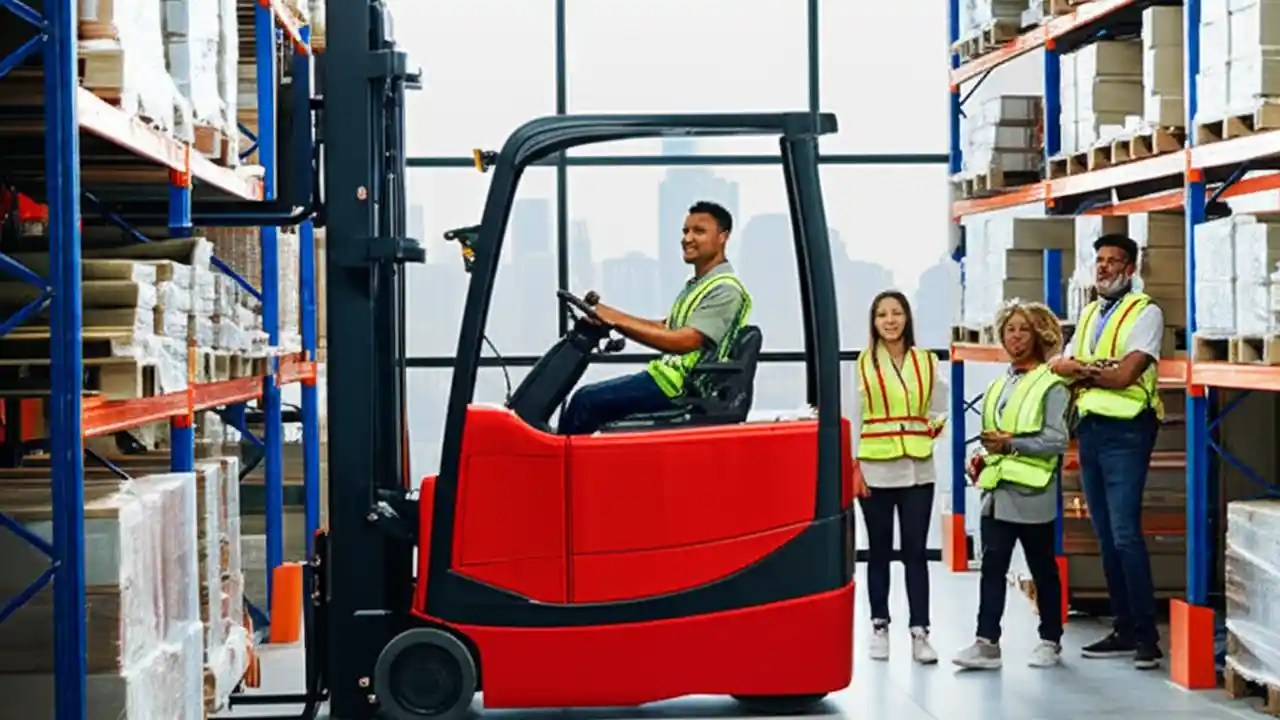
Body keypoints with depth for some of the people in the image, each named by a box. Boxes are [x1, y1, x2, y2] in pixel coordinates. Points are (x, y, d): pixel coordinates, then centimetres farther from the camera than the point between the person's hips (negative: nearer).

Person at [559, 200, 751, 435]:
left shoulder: (726, 290, -15)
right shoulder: (696, 284, 18)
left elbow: (683, 341, -25)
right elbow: (665, 328, 17)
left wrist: (618, 320, -25)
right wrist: (610, 317, 2)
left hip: (679, 387, -10)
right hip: (670, 374, 10)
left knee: (587, 401, -14)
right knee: (588, 396, 6)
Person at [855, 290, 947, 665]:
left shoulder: (927, 362, 7)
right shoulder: (861, 364, 0)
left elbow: (939, 411, 15)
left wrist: (927, 432, -3)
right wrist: (852, 466, -7)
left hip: (918, 469, 1)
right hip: (875, 469, -1)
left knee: (916, 551, 0)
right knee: (879, 550, 6)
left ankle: (919, 632, 1)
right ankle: (879, 627, 15)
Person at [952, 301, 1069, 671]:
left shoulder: (1051, 385, -5)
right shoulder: (999, 385, 18)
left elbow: (1057, 440, -13)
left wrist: (1011, 443, -17)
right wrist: (982, 457, 10)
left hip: (1032, 494, -6)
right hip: (996, 490, 6)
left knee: (1043, 569, 6)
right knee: (992, 566, -3)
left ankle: (1050, 641, 17)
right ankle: (987, 642, -5)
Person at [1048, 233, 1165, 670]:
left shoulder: (1145, 313, -4)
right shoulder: (1089, 314, 19)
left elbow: (1125, 374, -14)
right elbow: (1059, 364, 9)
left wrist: (1080, 371, 0)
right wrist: (1093, 370, -9)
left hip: (1125, 432, -7)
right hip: (1090, 430, 7)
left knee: (1125, 534, -13)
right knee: (1106, 536, 8)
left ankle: (1147, 636, -8)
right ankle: (1124, 630, 14)